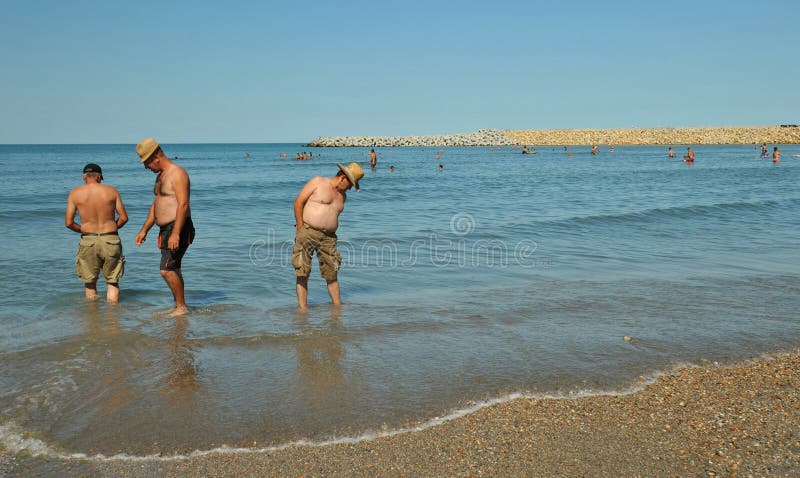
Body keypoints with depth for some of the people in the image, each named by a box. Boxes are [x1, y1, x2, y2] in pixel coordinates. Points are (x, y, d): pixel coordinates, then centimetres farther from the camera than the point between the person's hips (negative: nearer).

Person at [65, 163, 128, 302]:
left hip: (88, 240, 0)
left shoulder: (75, 193, 1)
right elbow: (124, 218, 1)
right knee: (112, 282, 13)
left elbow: (69, 223, -1)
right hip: (111, 240, 0)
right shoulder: (112, 191, 2)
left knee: (89, 282, 16)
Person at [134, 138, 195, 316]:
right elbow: (155, 204, 24)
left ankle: (181, 307, -5)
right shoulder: (160, 176, 18)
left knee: (167, 270, -14)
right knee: (173, 270, 11)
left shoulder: (177, 173, -13)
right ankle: (178, 307, 18)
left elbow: (183, 205, -22)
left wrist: (175, 234, -28)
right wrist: (144, 230, 21)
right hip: (166, 230, 10)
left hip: (178, 229, -10)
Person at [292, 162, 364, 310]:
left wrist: (330, 234, 10)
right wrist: (300, 228, -8)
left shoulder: (343, 195, 17)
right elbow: (298, 202, -4)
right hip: (307, 232, -5)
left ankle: (338, 307, 12)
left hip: (328, 237, 5)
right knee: (302, 273, -5)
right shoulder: (317, 182, -1)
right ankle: (303, 308, -1)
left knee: (332, 274, 5)